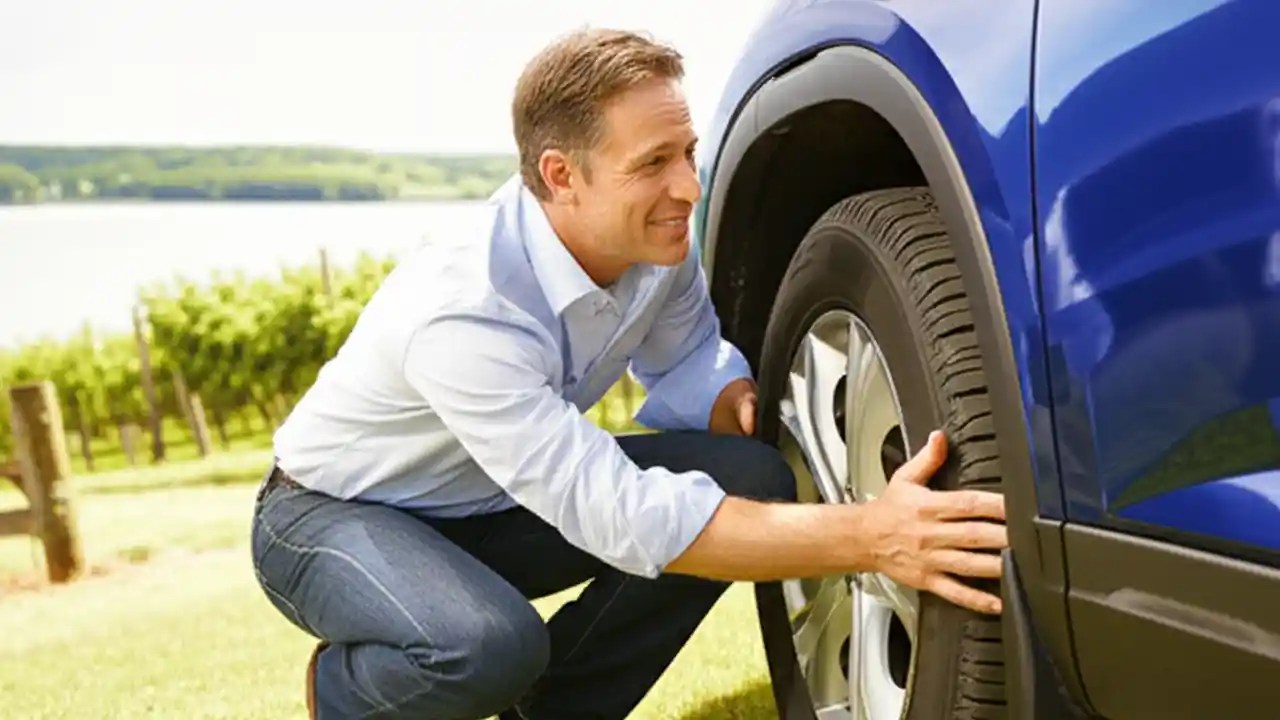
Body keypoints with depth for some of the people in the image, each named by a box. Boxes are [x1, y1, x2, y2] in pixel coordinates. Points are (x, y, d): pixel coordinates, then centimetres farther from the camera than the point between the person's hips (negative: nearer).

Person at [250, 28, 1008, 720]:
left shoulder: (655, 238, -15)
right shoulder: (463, 313, -37)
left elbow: (685, 359, 3)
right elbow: (622, 520, -40)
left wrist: (738, 397, -21)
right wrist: (868, 536, -47)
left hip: (490, 507, 7)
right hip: (333, 514, -6)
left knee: (749, 478, -14)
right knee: (491, 647, -39)